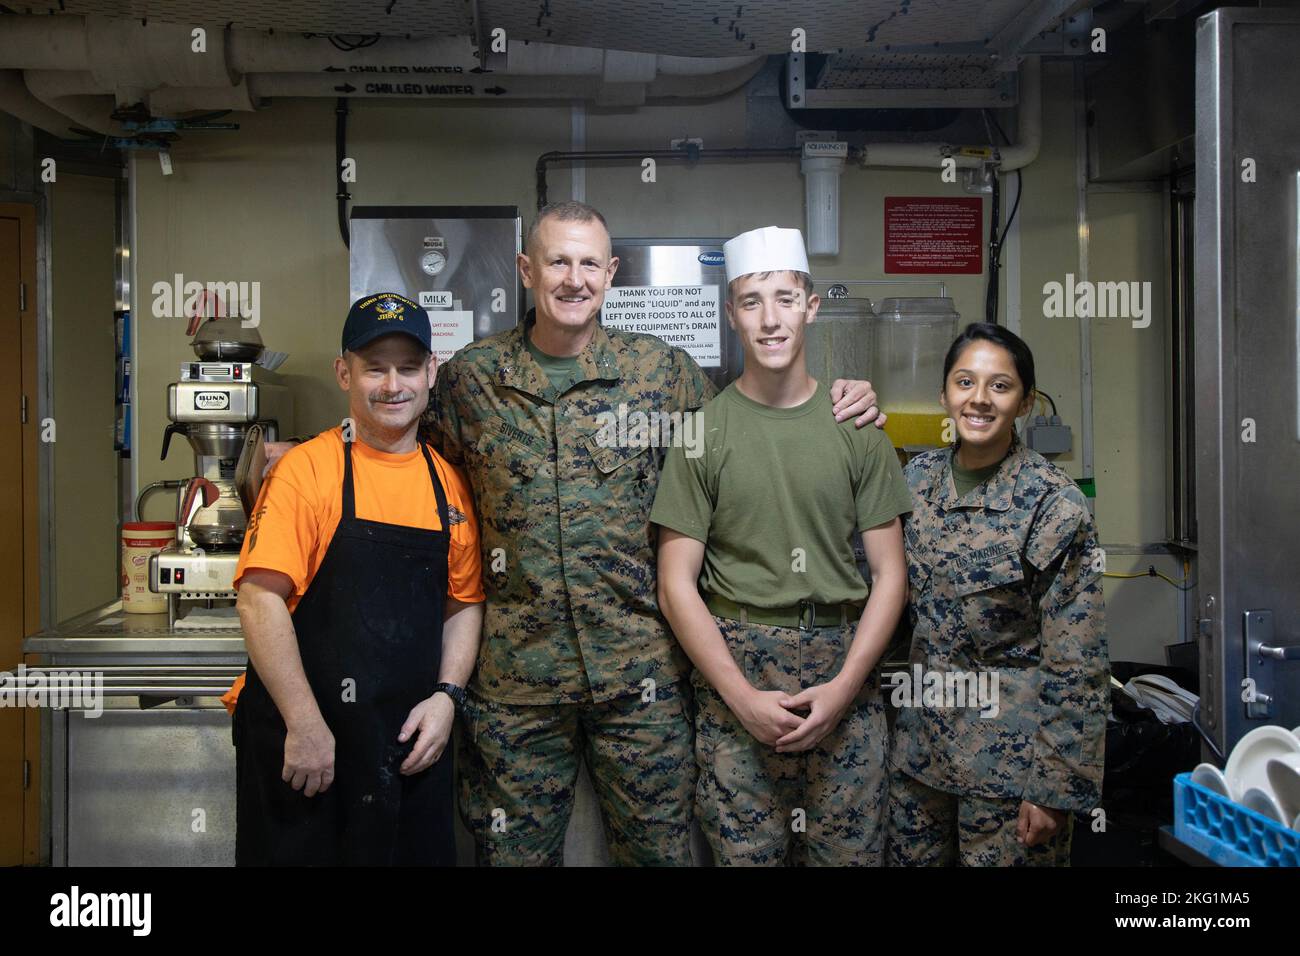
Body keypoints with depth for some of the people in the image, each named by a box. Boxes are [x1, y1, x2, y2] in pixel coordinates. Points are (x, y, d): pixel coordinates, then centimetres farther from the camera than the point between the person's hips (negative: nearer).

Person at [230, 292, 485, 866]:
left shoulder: (448, 482, 7)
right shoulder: (308, 468, -8)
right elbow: (260, 600, -14)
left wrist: (446, 695, -1)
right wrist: (306, 727, -17)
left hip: (413, 747, 4)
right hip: (303, 744, -4)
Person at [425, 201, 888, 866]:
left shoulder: (661, 369, 1)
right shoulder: (470, 376, 1)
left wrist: (836, 407, -1)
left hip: (639, 671, 0)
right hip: (513, 676, 0)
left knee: (659, 847, 13)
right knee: (513, 850, 14)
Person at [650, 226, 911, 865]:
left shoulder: (856, 426, 4)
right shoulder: (703, 430, -1)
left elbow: (889, 573, 4)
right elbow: (677, 585, -3)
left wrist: (843, 686, -8)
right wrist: (744, 697, -10)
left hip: (844, 673, 1)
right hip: (733, 671, -1)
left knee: (851, 851, 7)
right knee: (745, 853, 6)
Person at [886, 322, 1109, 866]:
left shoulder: (1055, 505, -15)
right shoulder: (919, 477, 1)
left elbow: (1077, 666, -14)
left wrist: (1054, 787, -15)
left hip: (1008, 754, -5)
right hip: (920, 739, 5)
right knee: (911, 858, 17)